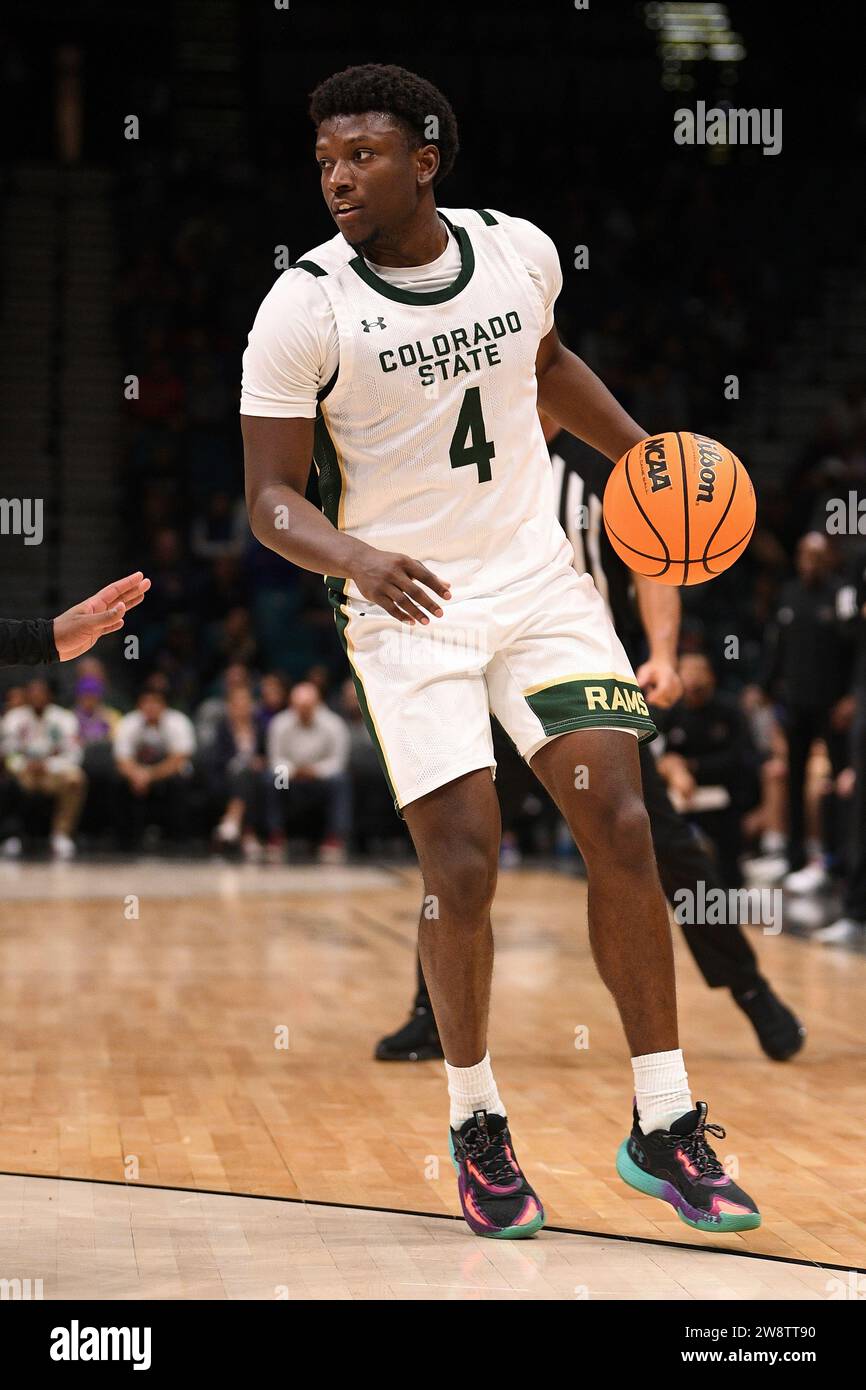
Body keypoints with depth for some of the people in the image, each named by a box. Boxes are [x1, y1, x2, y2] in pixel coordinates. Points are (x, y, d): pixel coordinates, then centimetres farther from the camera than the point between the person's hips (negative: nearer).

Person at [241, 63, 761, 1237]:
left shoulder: (520, 251, -1)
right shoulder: (302, 308, -12)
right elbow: (272, 499, -11)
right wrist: (352, 555, -31)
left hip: (538, 578, 3)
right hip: (406, 609, -3)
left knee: (620, 829, -6)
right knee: (463, 869, -11)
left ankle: (664, 1129, 4)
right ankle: (477, 1124, 14)